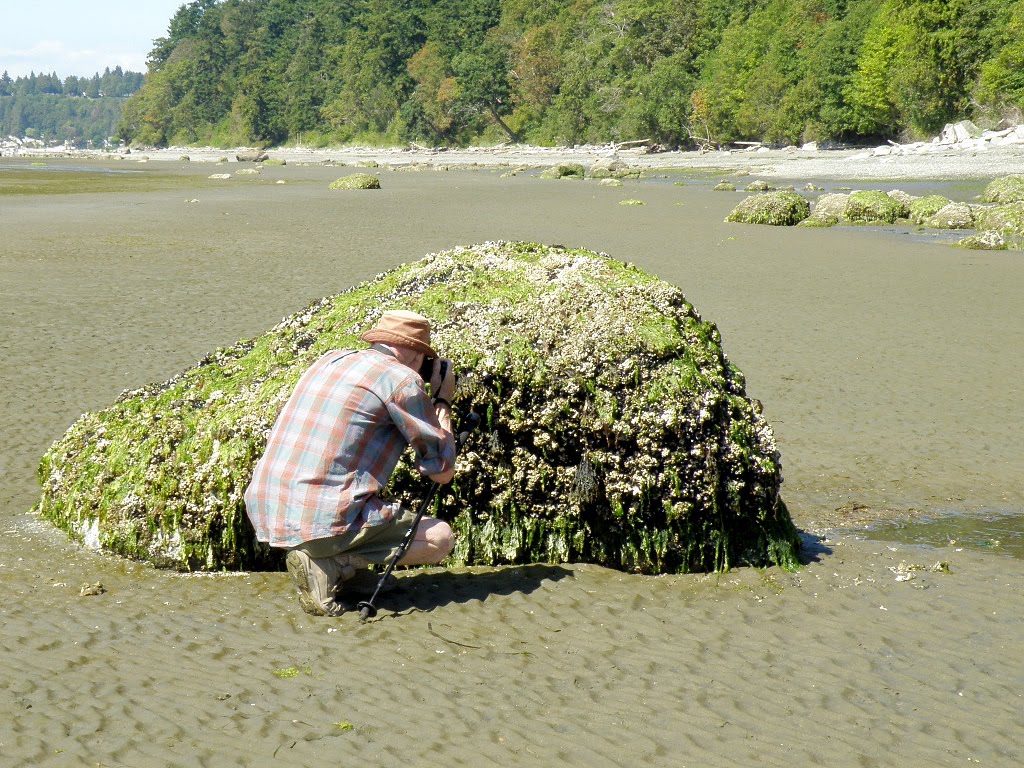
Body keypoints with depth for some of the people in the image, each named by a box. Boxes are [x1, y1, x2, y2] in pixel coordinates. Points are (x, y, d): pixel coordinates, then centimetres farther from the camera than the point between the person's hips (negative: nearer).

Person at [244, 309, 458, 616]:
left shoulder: (330, 359, 16)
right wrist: (442, 400, 15)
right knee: (441, 538, 8)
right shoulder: (403, 380, -4)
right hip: (324, 520, -8)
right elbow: (442, 471, 2)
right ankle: (325, 564, -5)